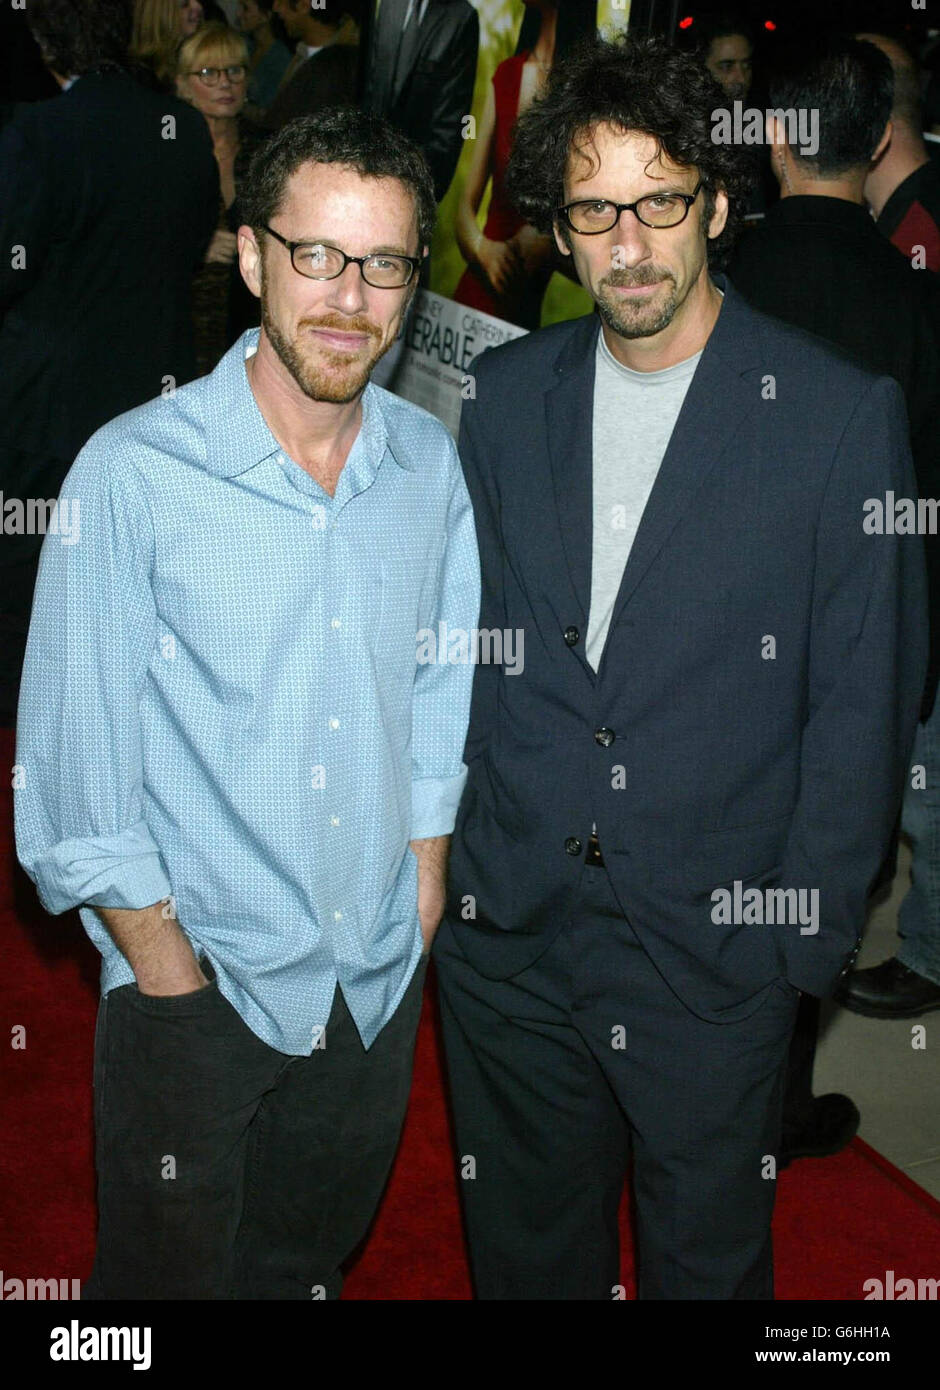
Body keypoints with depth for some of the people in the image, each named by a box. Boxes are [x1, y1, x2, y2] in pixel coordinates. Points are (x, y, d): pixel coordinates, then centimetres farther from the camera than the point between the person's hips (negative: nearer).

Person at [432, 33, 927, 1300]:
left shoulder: (841, 413, -9)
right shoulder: (504, 396, 3)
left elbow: (862, 700, -6)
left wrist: (810, 935, -7)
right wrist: (439, 853, 6)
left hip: (717, 956, -3)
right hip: (504, 936, 3)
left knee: (707, 1262, 17)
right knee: (523, 1252, 21)